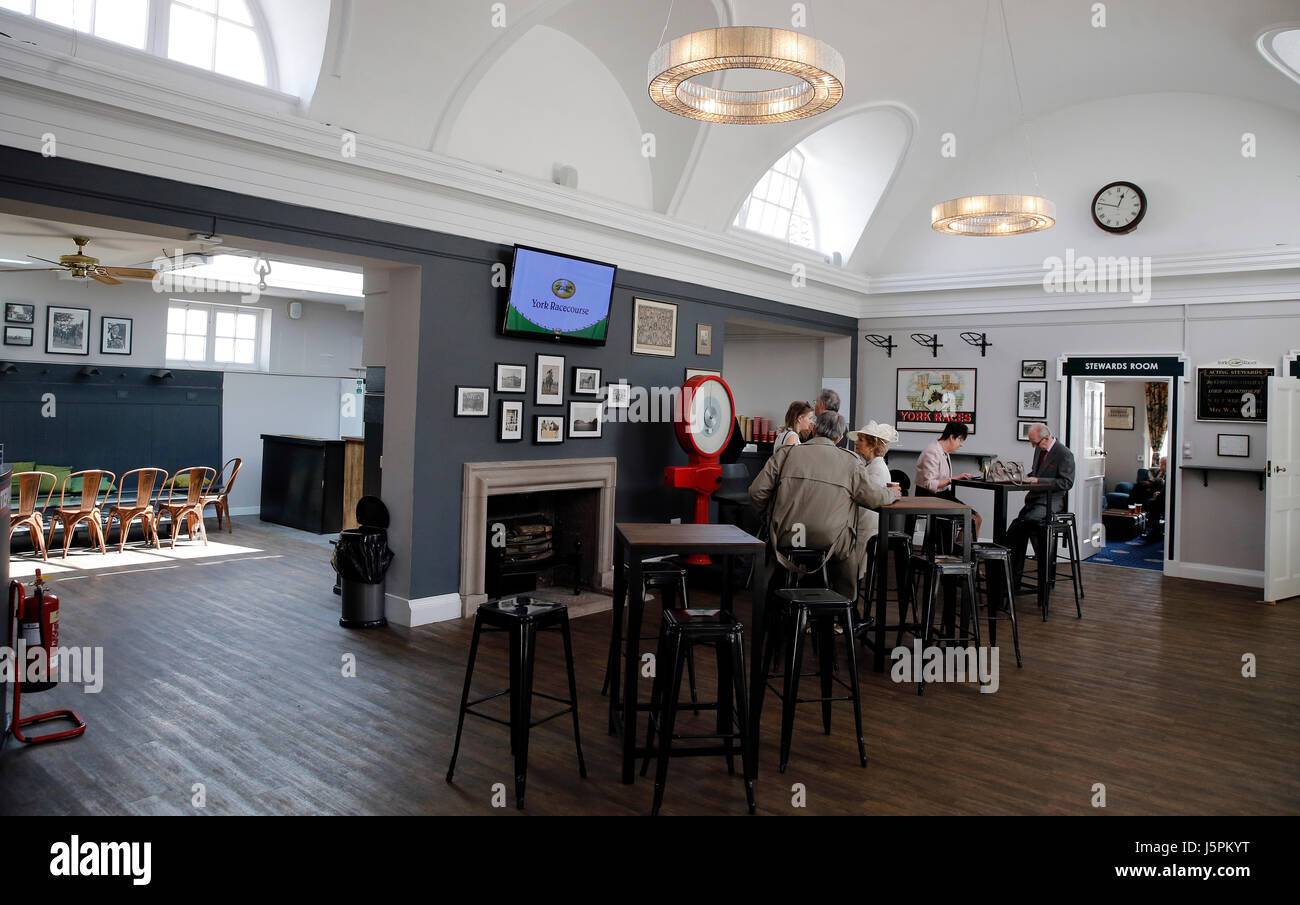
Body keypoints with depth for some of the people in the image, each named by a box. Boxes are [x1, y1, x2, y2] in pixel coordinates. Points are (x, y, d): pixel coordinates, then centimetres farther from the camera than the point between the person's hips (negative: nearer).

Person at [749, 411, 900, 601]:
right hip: (830, 541, 0)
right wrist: (891, 493, 31)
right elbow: (871, 497, 9)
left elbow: (757, 491, 0)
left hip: (786, 538, 0)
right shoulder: (850, 461, 3)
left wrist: (767, 518, 18)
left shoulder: (785, 452, 2)